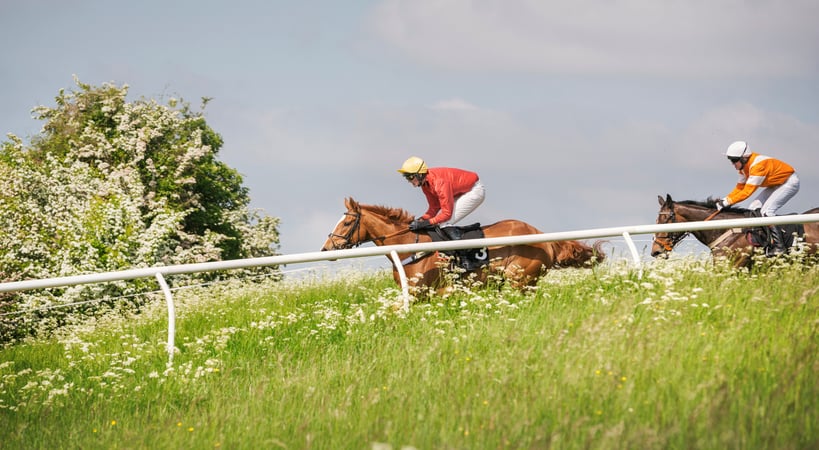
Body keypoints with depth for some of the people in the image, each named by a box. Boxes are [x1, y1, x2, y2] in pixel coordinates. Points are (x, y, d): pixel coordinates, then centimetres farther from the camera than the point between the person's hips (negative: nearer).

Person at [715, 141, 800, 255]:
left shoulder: (758, 165, -33)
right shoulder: (744, 166, -3)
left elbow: (747, 192, -34)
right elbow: (740, 188, 4)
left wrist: (727, 202, -35)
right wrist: (724, 200, -11)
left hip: (790, 182, -10)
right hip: (776, 184, 10)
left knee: (767, 211, -21)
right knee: (754, 208, 1)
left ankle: (779, 246, -17)